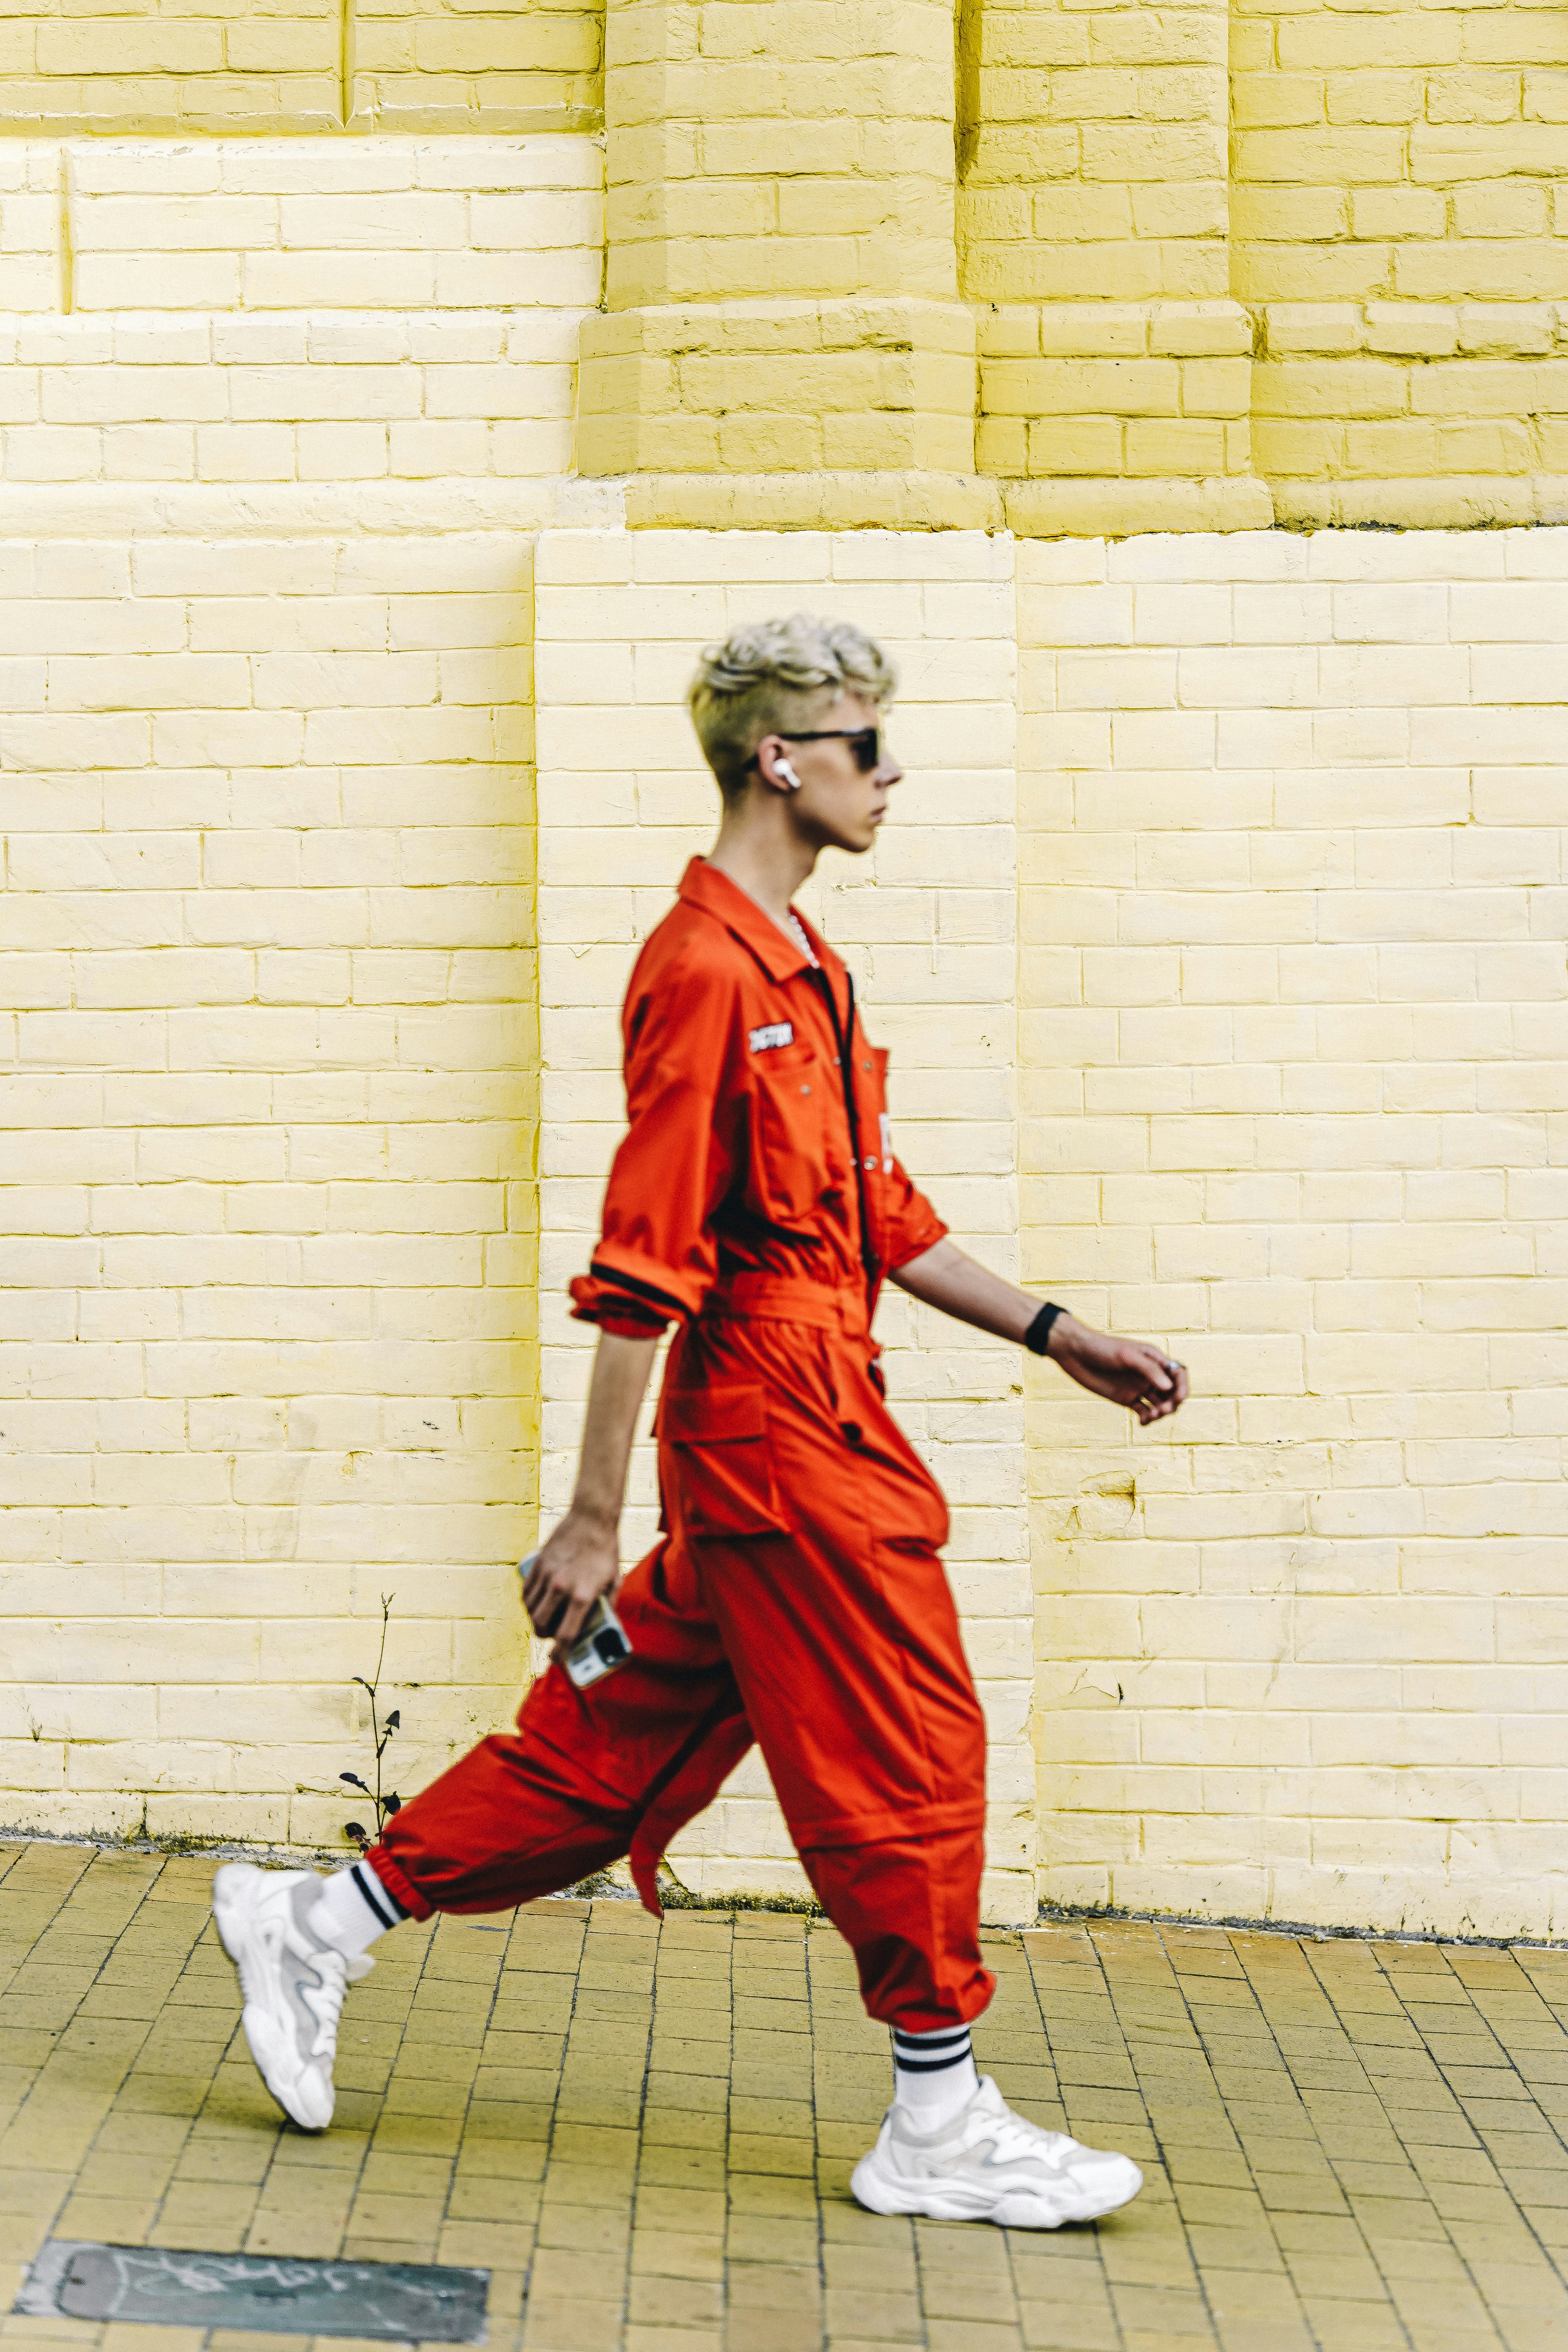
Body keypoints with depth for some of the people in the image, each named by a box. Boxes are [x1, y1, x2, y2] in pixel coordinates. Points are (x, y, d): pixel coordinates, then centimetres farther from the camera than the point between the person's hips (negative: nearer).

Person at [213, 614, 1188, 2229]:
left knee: (617, 1744, 14)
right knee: (908, 1760, 0)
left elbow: (882, 1222, 22)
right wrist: (593, 1519, -19)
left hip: (798, 1433, 10)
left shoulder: (800, 970, 16)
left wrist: (1061, 1340, 20)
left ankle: (318, 1928, 24)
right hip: (784, 1435, -10)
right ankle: (940, 2128, 13)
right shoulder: (708, 970, -16)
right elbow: (642, 1264, -18)